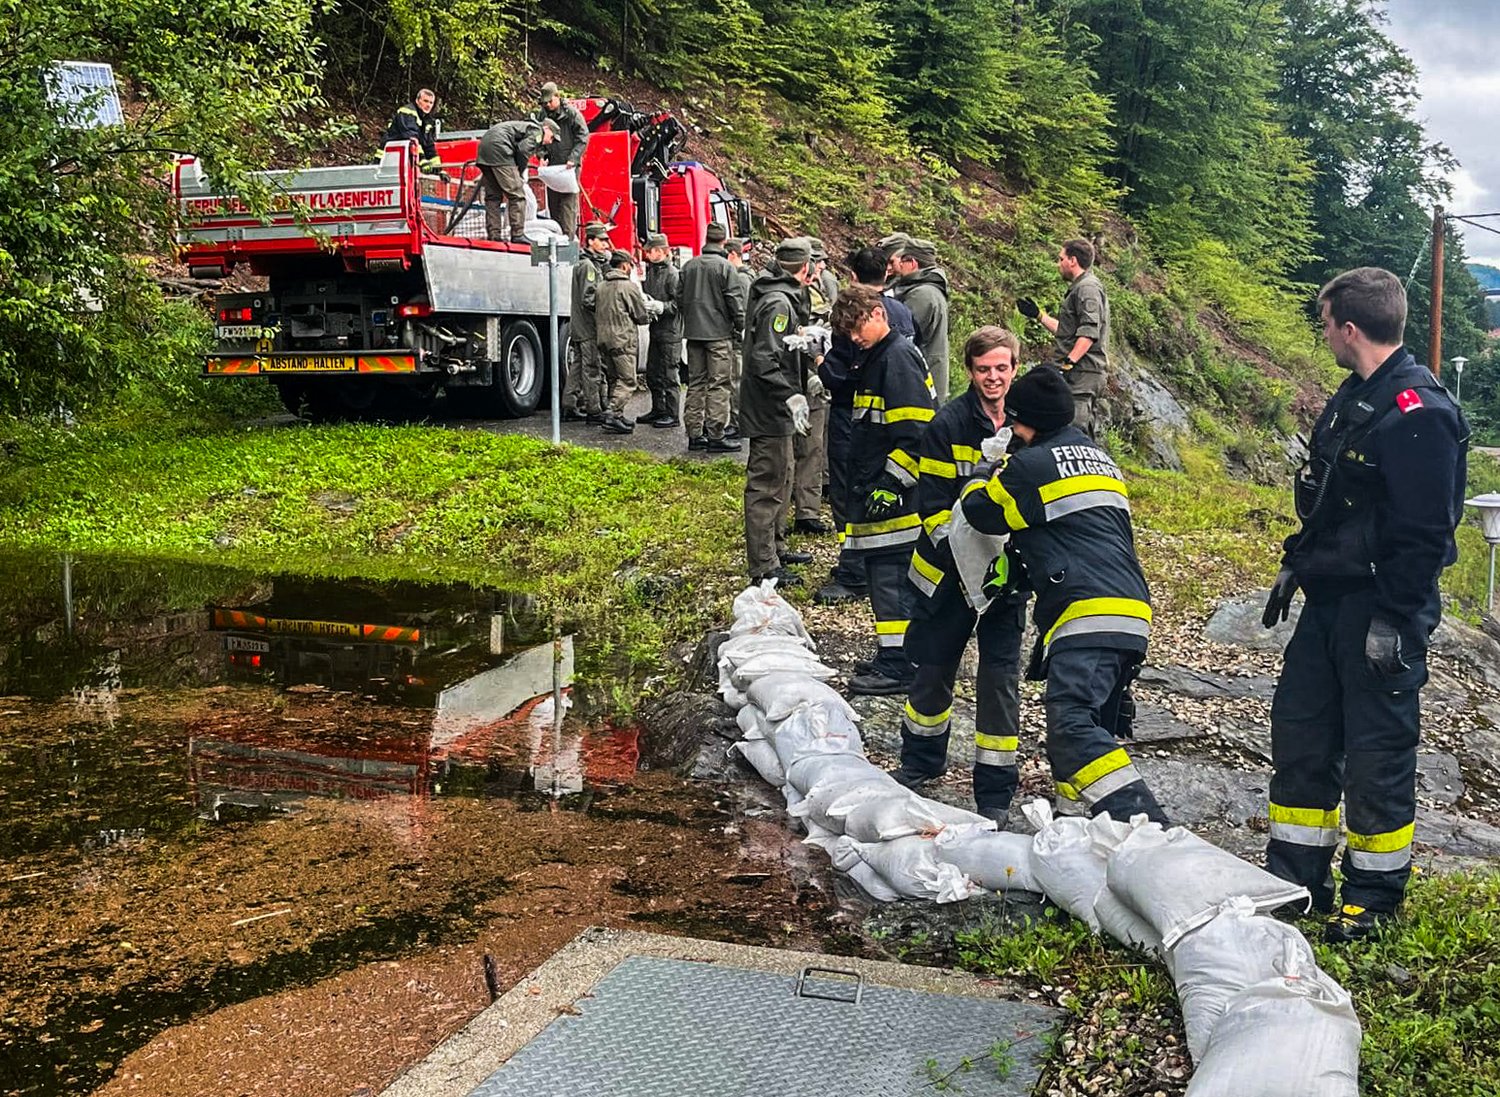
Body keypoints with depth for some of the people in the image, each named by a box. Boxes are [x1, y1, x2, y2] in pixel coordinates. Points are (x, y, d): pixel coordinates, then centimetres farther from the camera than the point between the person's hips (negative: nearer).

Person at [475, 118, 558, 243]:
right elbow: (523, 151, -11)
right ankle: (518, 235, -11)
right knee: (516, 194, -8)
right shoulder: (537, 131, 5)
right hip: (498, 147, -10)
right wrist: (519, 174, 1)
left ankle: (494, 236, 8)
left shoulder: (525, 126, 32)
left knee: (493, 195, 10)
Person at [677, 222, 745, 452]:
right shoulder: (725, 267, -10)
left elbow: (680, 298, 11)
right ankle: (715, 435, -4)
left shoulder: (689, 265, 7)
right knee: (718, 384, -2)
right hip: (719, 333, -6)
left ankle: (694, 434, 13)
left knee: (695, 383, 10)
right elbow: (734, 301, -10)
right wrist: (740, 327, 1)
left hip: (693, 332, 6)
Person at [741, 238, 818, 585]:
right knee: (767, 485, -5)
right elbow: (765, 360, -29)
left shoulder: (783, 296, 10)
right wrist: (791, 396, -31)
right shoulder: (779, 302, -21)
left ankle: (776, 548, 35)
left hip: (774, 407, 11)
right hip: (769, 410, -11)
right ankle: (764, 566, 1)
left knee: (782, 475, 22)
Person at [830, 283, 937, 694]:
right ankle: (892, 658, 22)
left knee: (892, 579, -8)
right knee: (881, 575, 14)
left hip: (897, 497, -10)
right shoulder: (876, 359, 19)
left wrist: (891, 484, -21)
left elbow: (914, 434, -20)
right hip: (875, 493, 10)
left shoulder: (898, 357, -13)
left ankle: (898, 666, -3)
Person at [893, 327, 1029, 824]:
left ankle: (995, 792, 12)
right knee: (934, 668, 11)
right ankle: (921, 760, 35)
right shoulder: (948, 425, -10)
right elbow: (933, 504, -11)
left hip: (1009, 574, 1)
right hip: (949, 568, -1)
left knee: (1000, 675, 1)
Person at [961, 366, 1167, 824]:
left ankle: (1142, 821, -32)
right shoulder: (1098, 457, 27)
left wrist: (978, 480, 28)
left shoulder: (1034, 464, -2)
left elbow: (984, 512, 9)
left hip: (1088, 615, -10)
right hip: (1131, 612, 10)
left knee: (1071, 724, -21)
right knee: (1091, 728, 16)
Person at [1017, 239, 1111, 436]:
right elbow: (1067, 332, 31)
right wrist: (1038, 315, 32)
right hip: (1087, 373, 11)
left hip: (1082, 373, -11)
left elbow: (1089, 332, -20)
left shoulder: (1088, 287, -8)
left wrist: (1069, 362, -25)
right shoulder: (1080, 288, 25)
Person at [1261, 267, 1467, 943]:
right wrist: (1295, 565, 19)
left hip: (1380, 612, -10)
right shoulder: (1355, 397, 11)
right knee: (1299, 730, 13)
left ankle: (1376, 893, 18)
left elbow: (1424, 532, -22)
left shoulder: (1418, 412, -19)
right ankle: (1295, 877, 26)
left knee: (1377, 750, 2)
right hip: (1328, 601, 10)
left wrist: (1393, 621, -21)